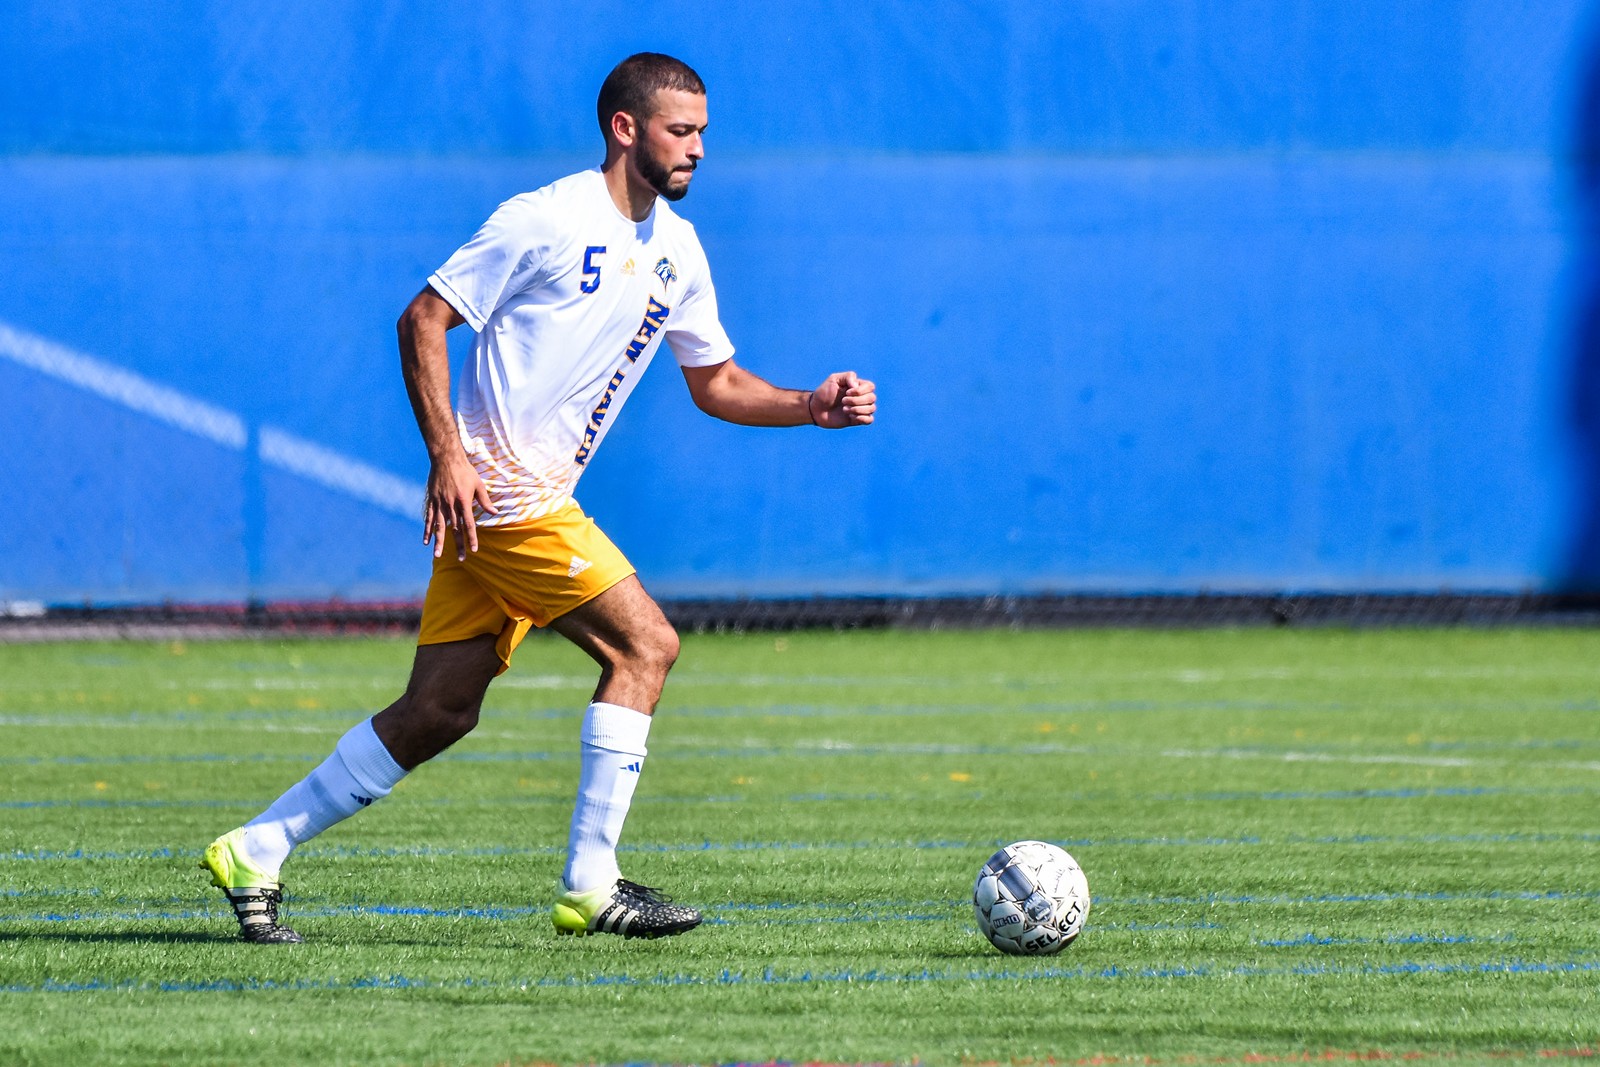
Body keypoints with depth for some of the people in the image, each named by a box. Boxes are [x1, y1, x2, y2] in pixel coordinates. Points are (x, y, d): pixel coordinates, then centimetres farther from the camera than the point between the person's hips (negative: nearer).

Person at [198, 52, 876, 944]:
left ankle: (255, 853, 15)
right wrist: (448, 453, -19)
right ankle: (592, 887, -10)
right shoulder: (547, 220, -12)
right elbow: (423, 321, -10)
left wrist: (812, 406, 4)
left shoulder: (676, 250, 13)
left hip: (539, 502, 8)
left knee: (439, 713, 8)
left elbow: (717, 383, 21)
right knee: (644, 644, -13)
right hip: (499, 492, -8)